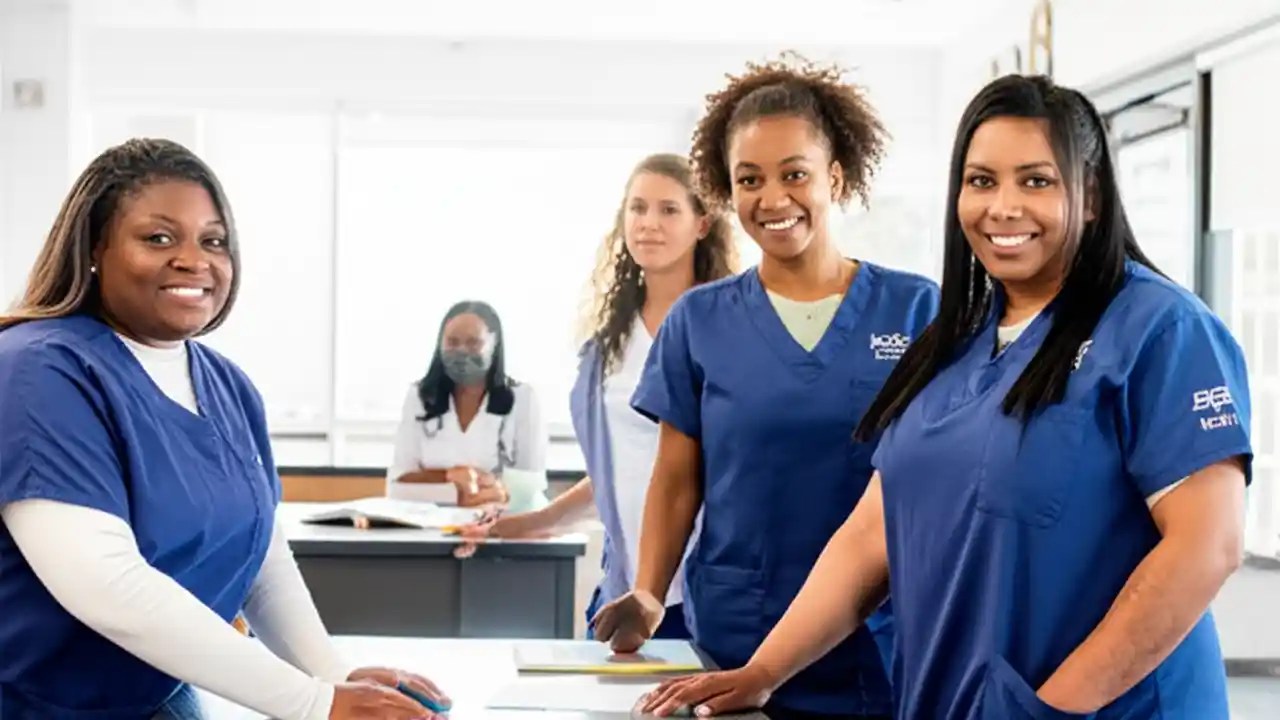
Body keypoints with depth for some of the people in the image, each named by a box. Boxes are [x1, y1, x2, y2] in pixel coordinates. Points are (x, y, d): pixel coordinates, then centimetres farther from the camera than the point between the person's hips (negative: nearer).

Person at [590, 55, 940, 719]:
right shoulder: (698, 322, 3)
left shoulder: (917, 310, -1)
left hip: (880, 645, -1)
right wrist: (648, 595, -10)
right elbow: (677, 482, 5)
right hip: (735, 646, 1)